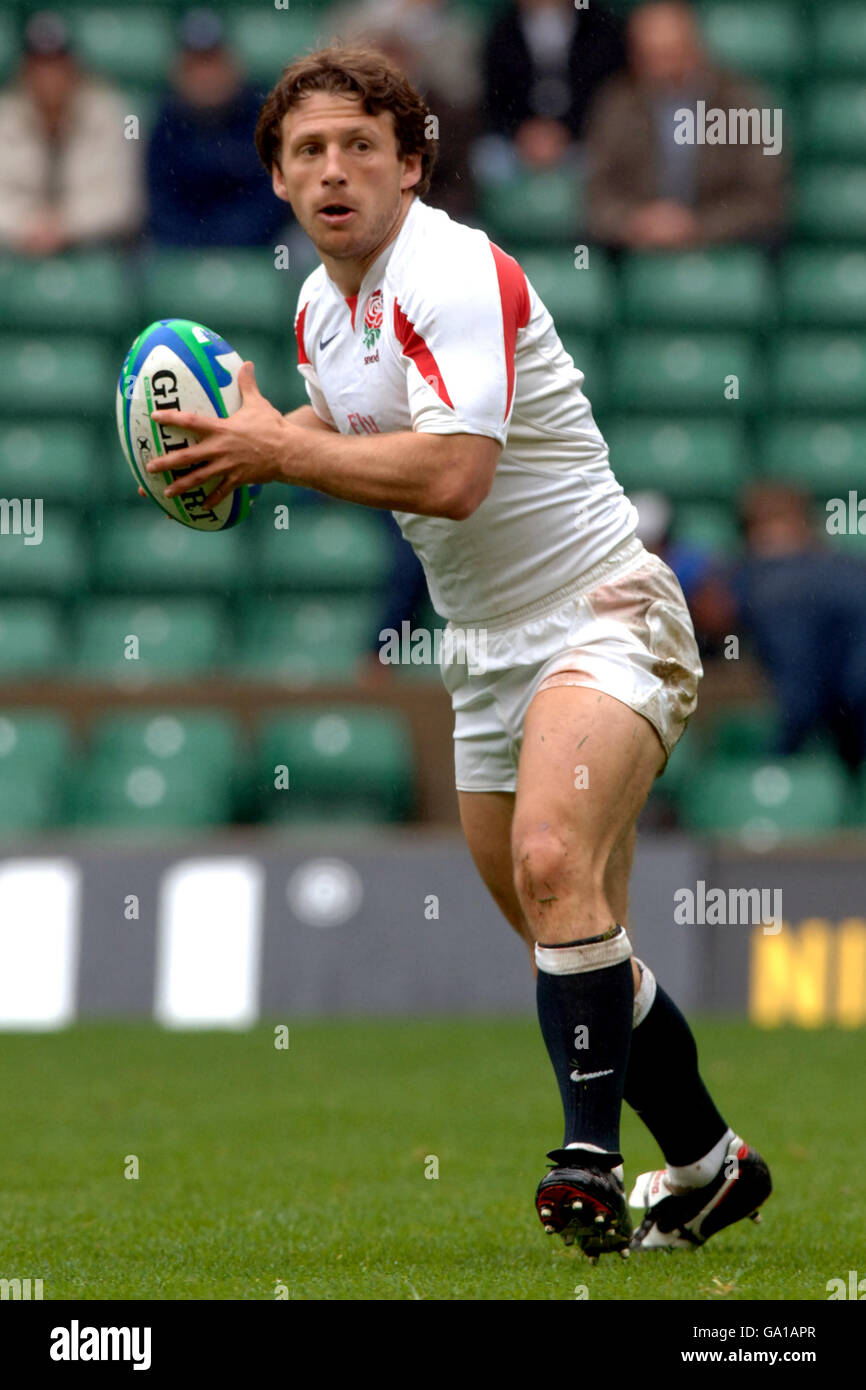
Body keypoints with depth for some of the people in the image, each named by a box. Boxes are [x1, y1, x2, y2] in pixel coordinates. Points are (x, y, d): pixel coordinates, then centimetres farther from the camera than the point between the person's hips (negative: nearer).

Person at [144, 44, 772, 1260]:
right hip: (492, 655, 9)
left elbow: (451, 474, -32)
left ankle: (593, 1163, -32)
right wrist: (248, 450, 6)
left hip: (601, 615, -9)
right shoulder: (322, 306, 7)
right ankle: (710, 1169, 27)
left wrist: (277, 450, -24)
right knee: (575, 945, 12)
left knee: (553, 864, -30)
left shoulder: (457, 274, -20)